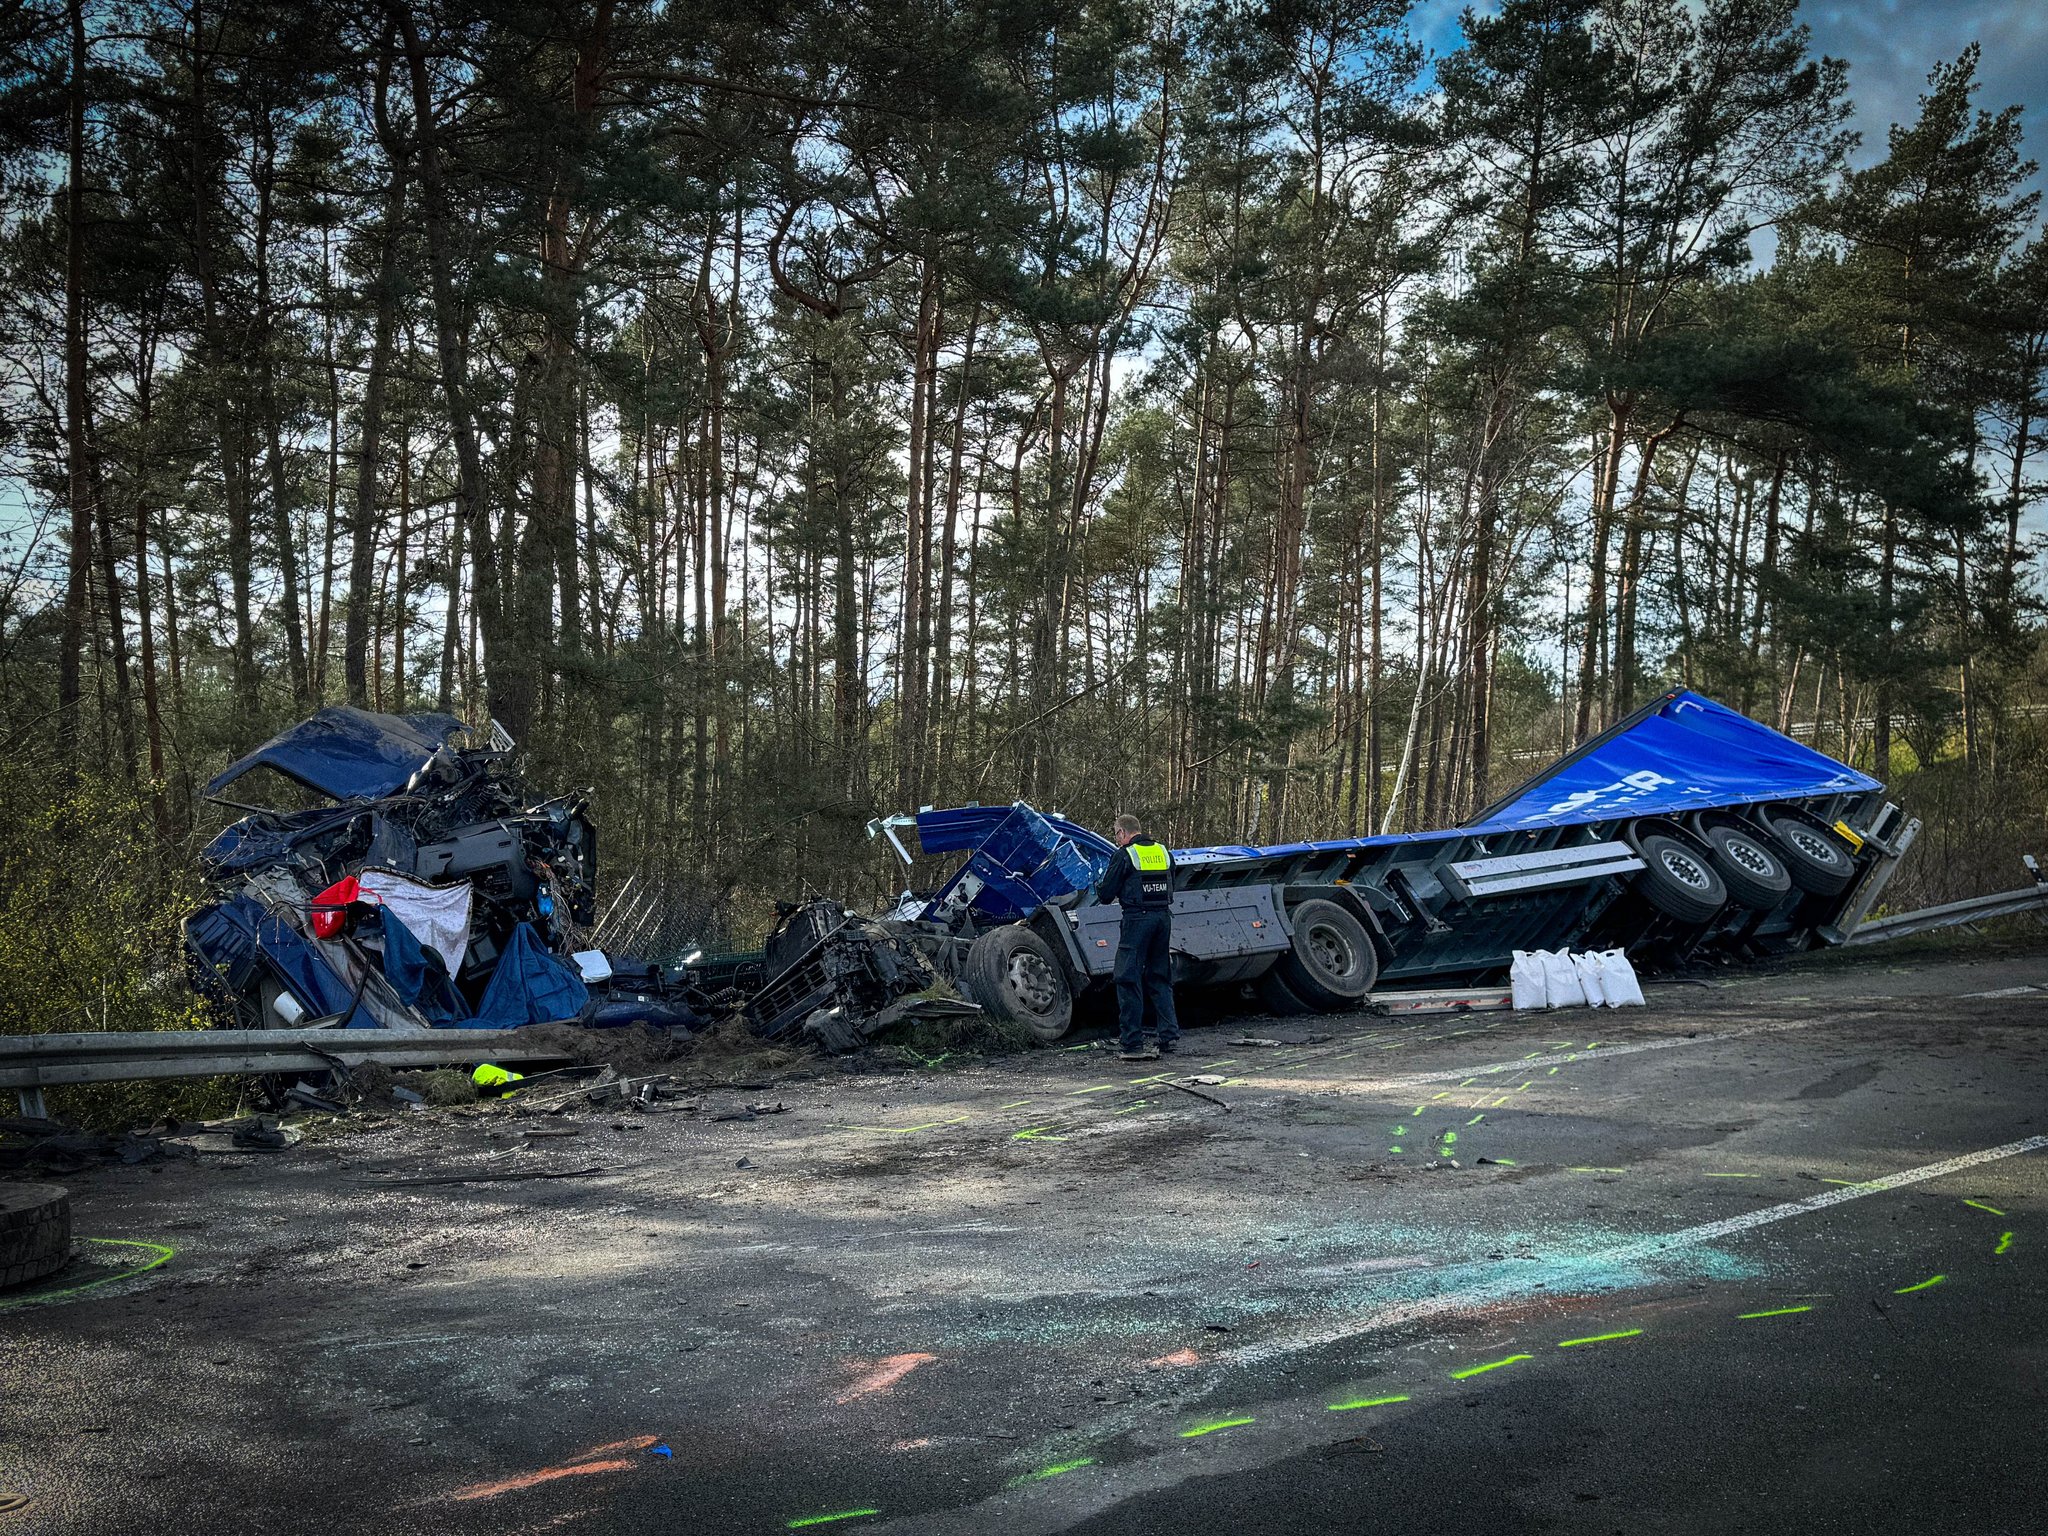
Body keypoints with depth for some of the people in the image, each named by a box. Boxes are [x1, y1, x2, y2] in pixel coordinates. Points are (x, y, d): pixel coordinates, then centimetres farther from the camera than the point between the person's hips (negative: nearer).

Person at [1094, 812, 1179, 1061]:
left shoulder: (1124, 855, -7)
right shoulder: (1163, 852, 12)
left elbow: (1105, 894, -5)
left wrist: (1099, 885, 19)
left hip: (1137, 919, -6)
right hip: (1163, 917, 6)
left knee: (1129, 980, -1)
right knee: (1160, 978, 16)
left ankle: (1133, 1044, -3)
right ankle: (1169, 1036, 11)